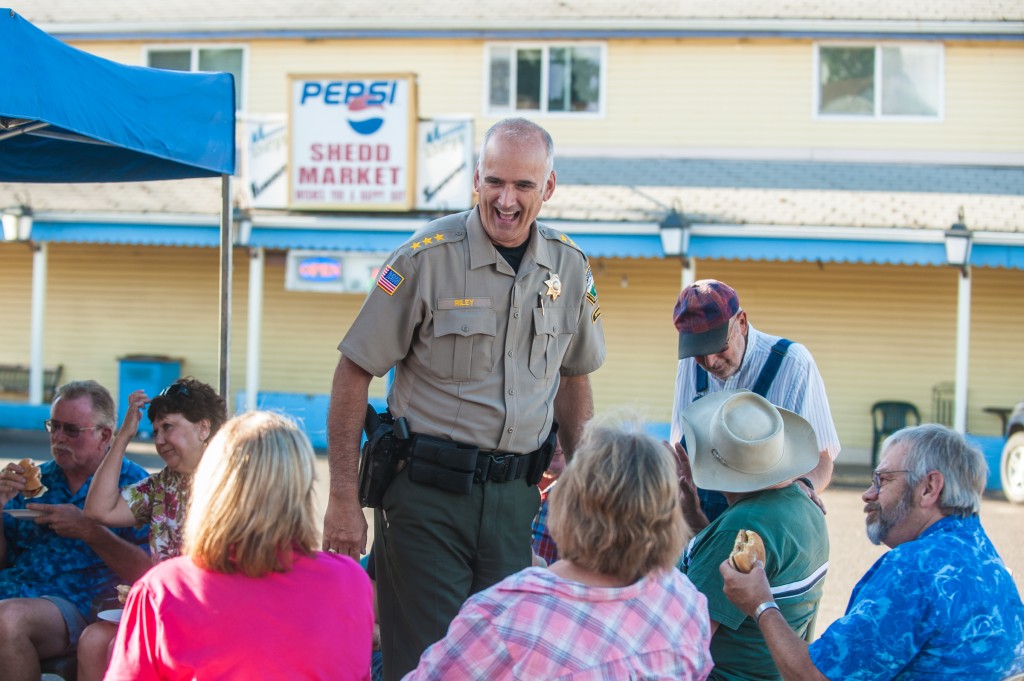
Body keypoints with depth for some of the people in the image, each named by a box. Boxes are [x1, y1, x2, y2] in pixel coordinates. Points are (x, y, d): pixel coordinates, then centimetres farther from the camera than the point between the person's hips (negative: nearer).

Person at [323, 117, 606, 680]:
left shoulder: (570, 268, 5)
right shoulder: (426, 258, -9)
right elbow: (354, 373, -6)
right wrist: (343, 500, -10)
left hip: (516, 496, 4)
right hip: (426, 491, -4)